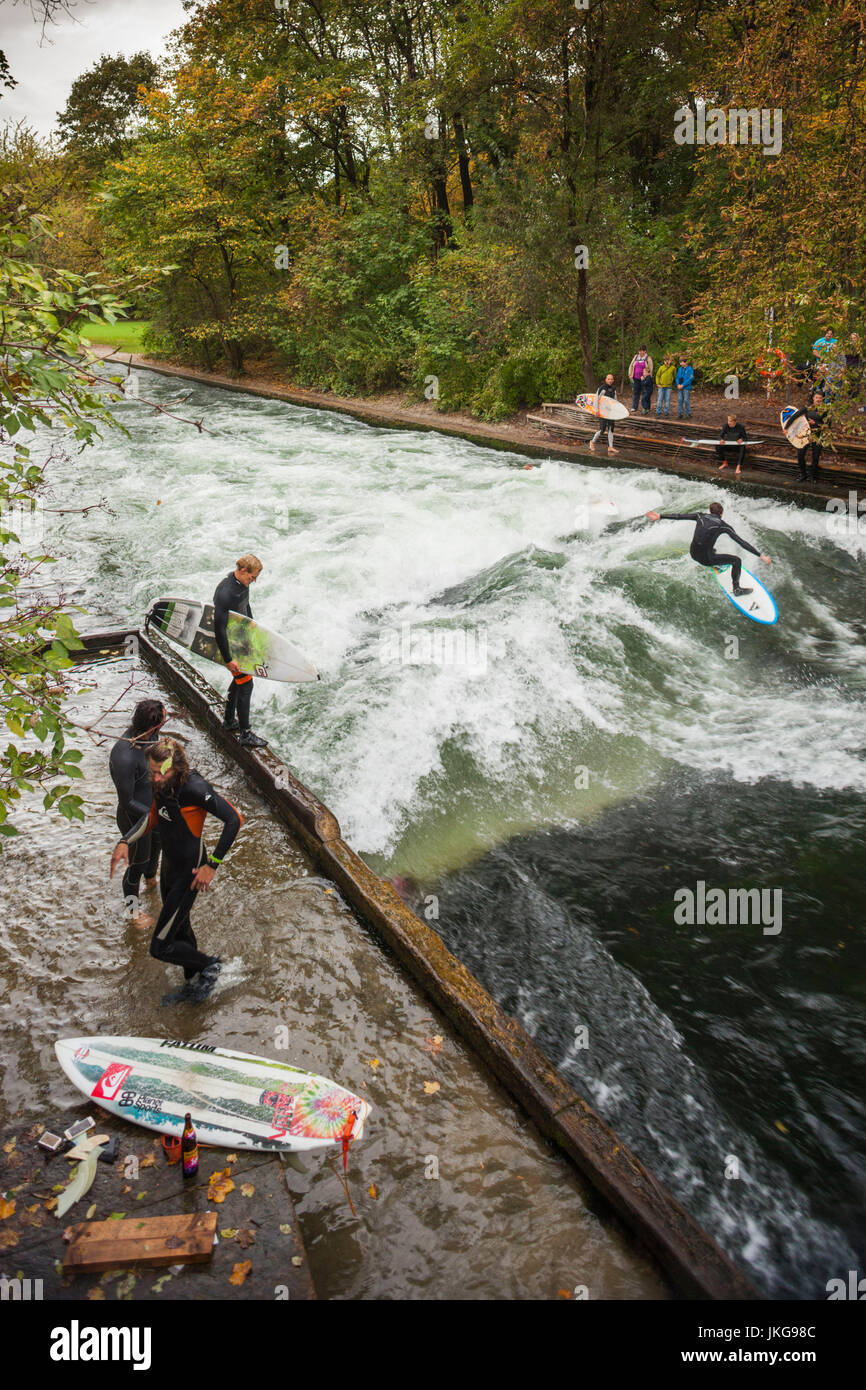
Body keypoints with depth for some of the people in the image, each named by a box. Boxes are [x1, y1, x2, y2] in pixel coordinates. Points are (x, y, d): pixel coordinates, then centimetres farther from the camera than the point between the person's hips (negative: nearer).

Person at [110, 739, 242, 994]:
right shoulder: (162, 783, -5)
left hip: (189, 873, -8)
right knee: (179, 930, 26)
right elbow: (153, 815, 14)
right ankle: (194, 982, 48)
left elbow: (234, 819, -25)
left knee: (160, 947, -3)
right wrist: (125, 842, 0)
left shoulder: (194, 787, -29)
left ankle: (209, 964, 22)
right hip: (169, 866, 8)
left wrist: (212, 865, -23)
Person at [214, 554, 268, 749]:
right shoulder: (225, 592, -29)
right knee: (245, 683, -7)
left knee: (239, 680, 20)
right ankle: (245, 734, 1)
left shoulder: (243, 584, 0)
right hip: (229, 644, -9)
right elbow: (219, 627, -29)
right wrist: (228, 659, -26)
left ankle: (229, 720, 37)